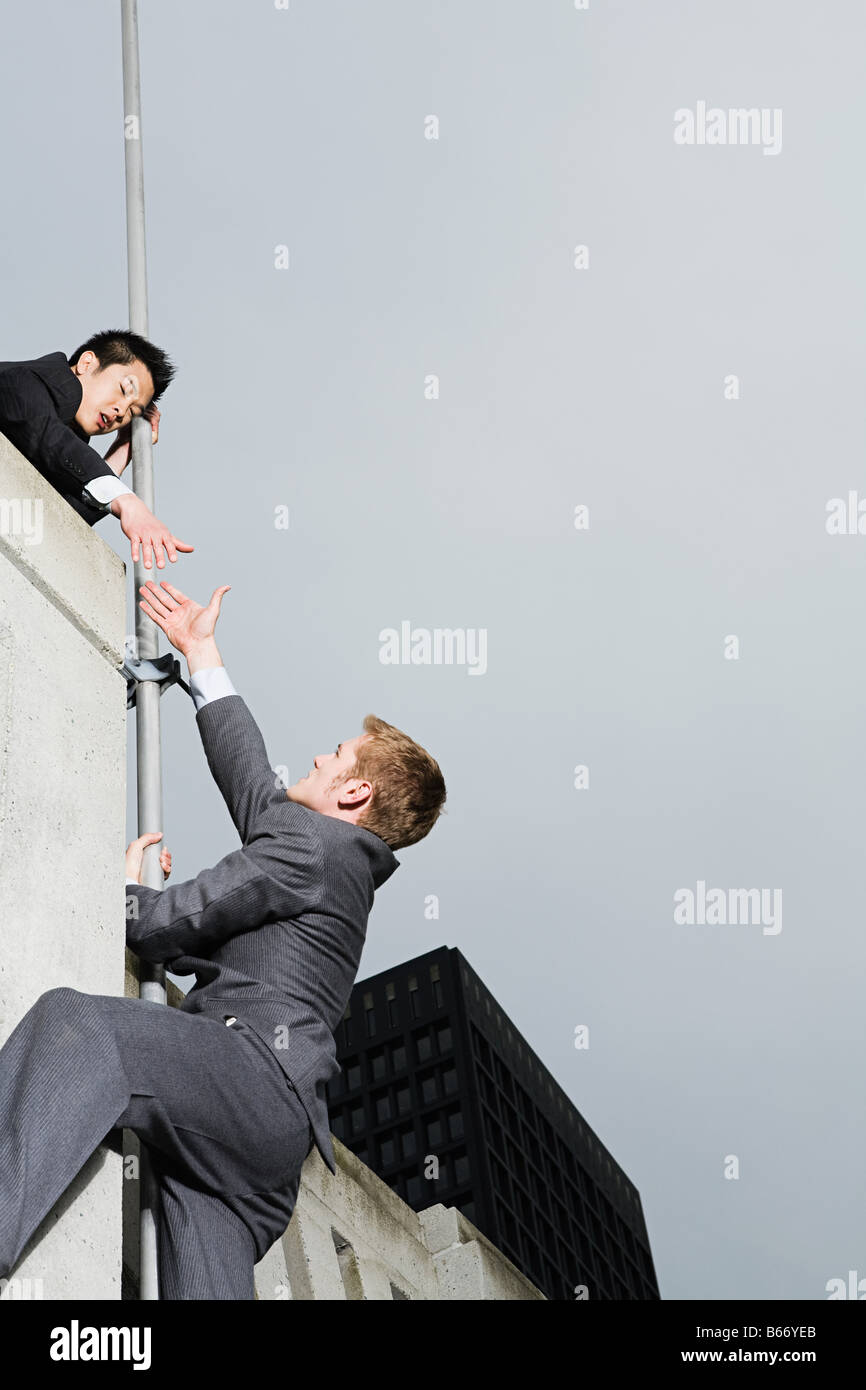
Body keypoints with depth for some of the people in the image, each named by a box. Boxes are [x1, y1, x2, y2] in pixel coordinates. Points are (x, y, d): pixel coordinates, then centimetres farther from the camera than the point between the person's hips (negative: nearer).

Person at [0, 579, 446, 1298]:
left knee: (72, 1022, -27)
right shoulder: (337, 859, 30)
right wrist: (202, 652, 50)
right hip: (270, 1131, 10)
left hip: (258, 1066, -10)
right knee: (205, 1288, -3)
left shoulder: (309, 842, 2)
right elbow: (245, 763, 42)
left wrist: (130, 887, 19)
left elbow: (172, 923, -4)